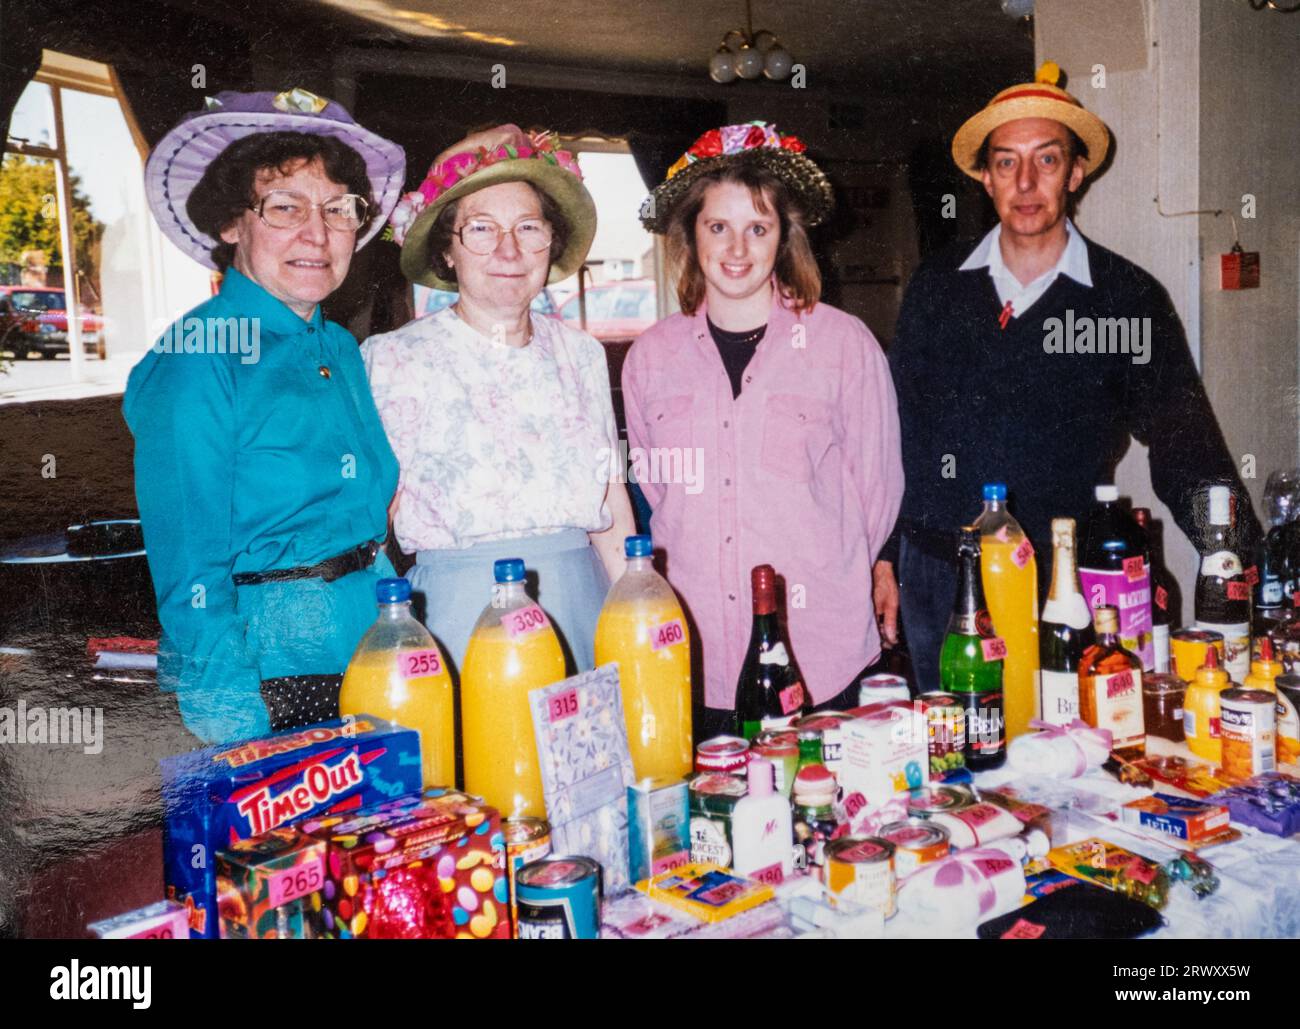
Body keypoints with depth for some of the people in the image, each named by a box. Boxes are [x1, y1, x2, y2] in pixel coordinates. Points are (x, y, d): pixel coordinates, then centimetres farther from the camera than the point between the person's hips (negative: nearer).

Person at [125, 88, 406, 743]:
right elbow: (188, 565, -15)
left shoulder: (342, 350, 7)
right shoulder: (197, 360, -13)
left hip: (370, 657, 7)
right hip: (268, 664, -7)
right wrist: (232, 724, -18)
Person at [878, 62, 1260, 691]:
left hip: (1060, 585, -2)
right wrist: (884, 558, 7)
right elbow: (897, 425, 9)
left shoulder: (1129, 298, -2)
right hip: (935, 574, 2)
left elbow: (1185, 450, -1)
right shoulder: (937, 285, 5)